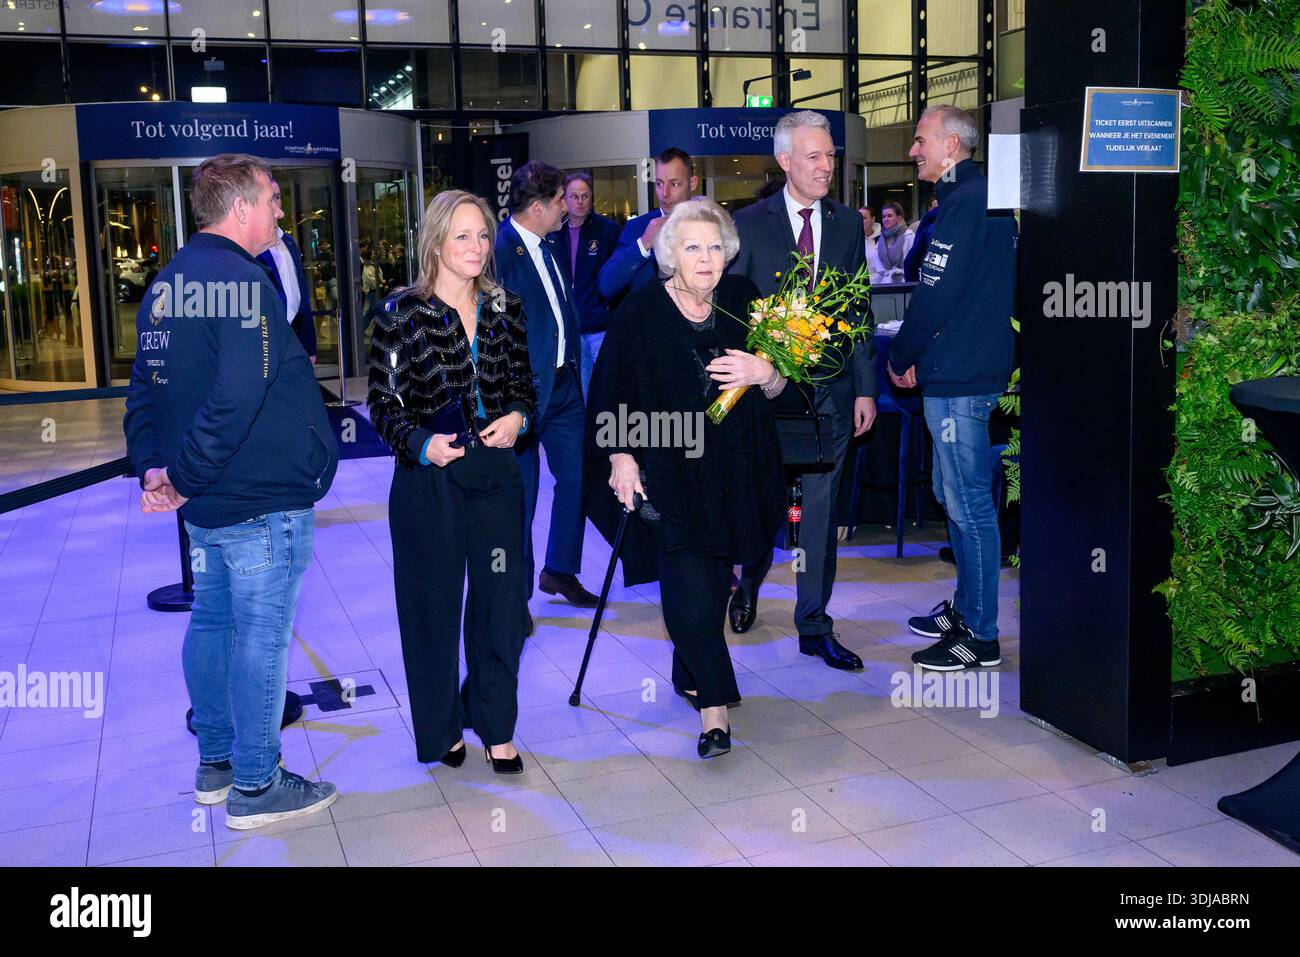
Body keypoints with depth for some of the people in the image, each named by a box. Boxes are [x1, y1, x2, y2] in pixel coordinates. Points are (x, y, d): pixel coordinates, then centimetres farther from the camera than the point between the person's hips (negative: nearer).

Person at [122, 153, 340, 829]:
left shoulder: (166, 283, 12)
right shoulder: (241, 281, -19)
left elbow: (144, 386, 13)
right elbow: (235, 399, -27)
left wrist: (151, 467, 6)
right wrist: (182, 479, -19)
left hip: (204, 502, 10)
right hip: (262, 500, -10)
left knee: (211, 623, 18)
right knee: (260, 639, 0)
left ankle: (215, 764, 32)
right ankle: (255, 787, 11)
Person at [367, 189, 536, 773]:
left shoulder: (505, 308, 7)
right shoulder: (402, 313, -5)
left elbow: (524, 385, 15)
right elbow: (382, 401, -4)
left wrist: (518, 416, -6)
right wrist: (421, 444, -20)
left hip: (496, 472, 3)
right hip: (428, 477, -3)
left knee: (501, 601, 4)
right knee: (433, 605, 8)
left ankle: (495, 727, 21)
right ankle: (440, 729, 25)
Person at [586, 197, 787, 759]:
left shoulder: (742, 301, 3)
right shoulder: (640, 313, -5)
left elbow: (778, 389, 8)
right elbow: (613, 392, -2)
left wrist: (764, 372, -14)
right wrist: (621, 457, -11)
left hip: (732, 469, 4)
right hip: (666, 469, -3)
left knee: (714, 581, 9)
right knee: (689, 584, -12)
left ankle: (689, 675, 31)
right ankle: (714, 704, -2)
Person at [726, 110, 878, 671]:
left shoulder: (848, 224, 7)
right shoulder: (748, 224, -1)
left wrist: (865, 388, 3)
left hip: (832, 388, 2)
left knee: (821, 509, 6)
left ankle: (814, 626, 16)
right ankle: (748, 584, 37)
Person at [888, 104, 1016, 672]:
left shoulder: (965, 202, -15)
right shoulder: (984, 197, 17)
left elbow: (935, 295, -20)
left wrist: (901, 358, -6)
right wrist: (917, 355, 12)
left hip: (958, 376, -10)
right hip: (967, 369, 10)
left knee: (968, 503, -4)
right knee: (954, 496, 18)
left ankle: (979, 636, 4)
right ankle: (966, 608, 29)